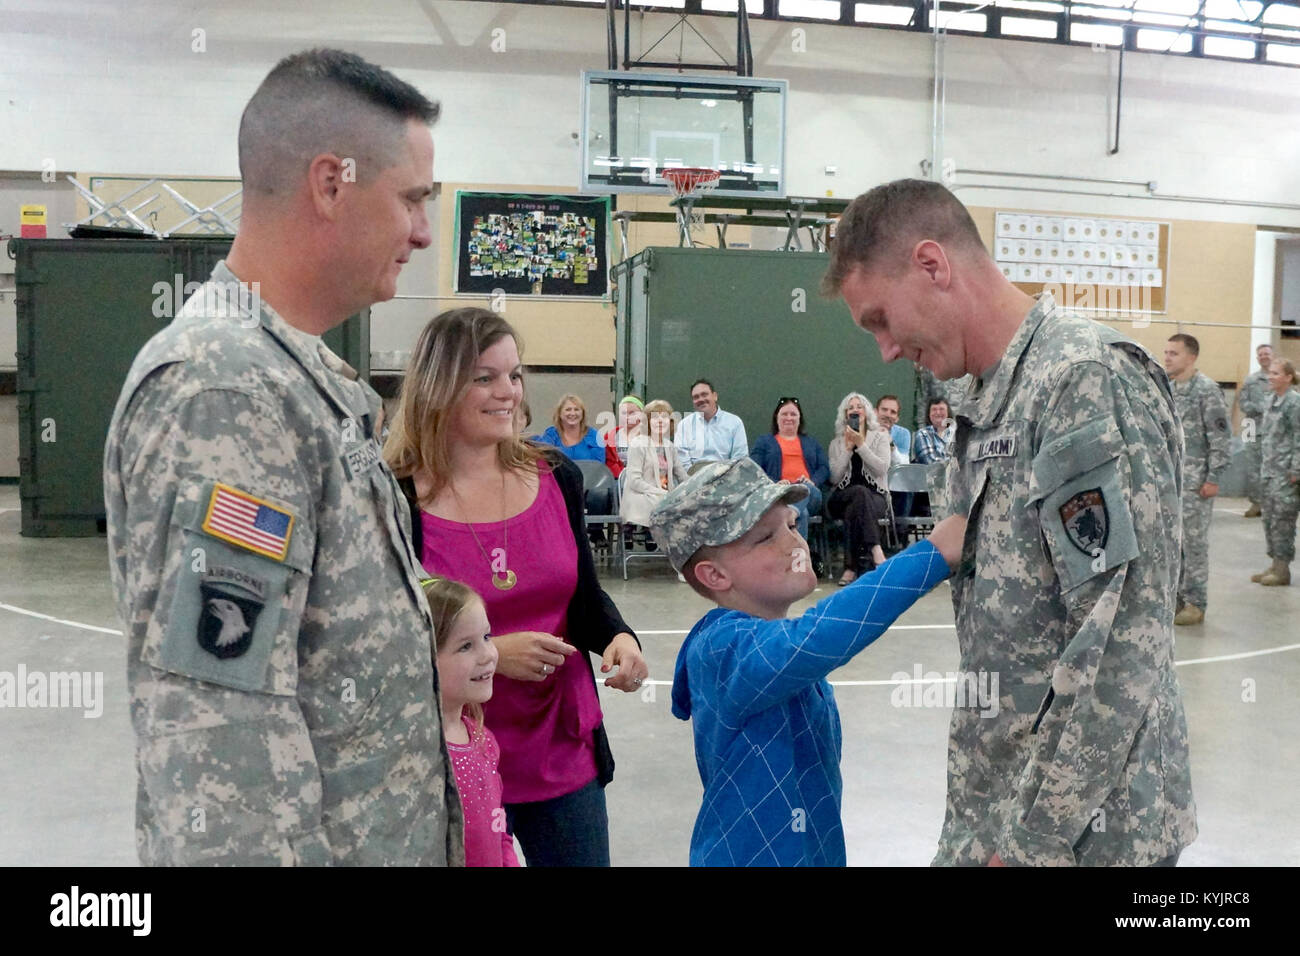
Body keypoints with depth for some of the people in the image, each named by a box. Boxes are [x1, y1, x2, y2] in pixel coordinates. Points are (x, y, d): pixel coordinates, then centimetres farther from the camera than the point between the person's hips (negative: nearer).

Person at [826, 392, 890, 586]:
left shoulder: (880, 436, 13)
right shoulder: (837, 443, 17)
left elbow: (882, 469, -6)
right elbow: (834, 477, 2)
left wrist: (860, 445, -9)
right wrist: (848, 448, -3)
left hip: (876, 496, -1)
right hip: (842, 498, 1)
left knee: (854, 510, -37)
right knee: (860, 492, -37)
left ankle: (852, 566, -39)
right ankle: (875, 549, -46)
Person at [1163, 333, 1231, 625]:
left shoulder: (1207, 389, -10)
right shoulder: (1166, 389, 10)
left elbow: (1220, 437, -12)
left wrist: (1213, 478, -15)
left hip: (1194, 480, -7)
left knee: (1193, 541, 0)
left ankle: (1196, 603, 9)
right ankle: (1175, 595, 21)